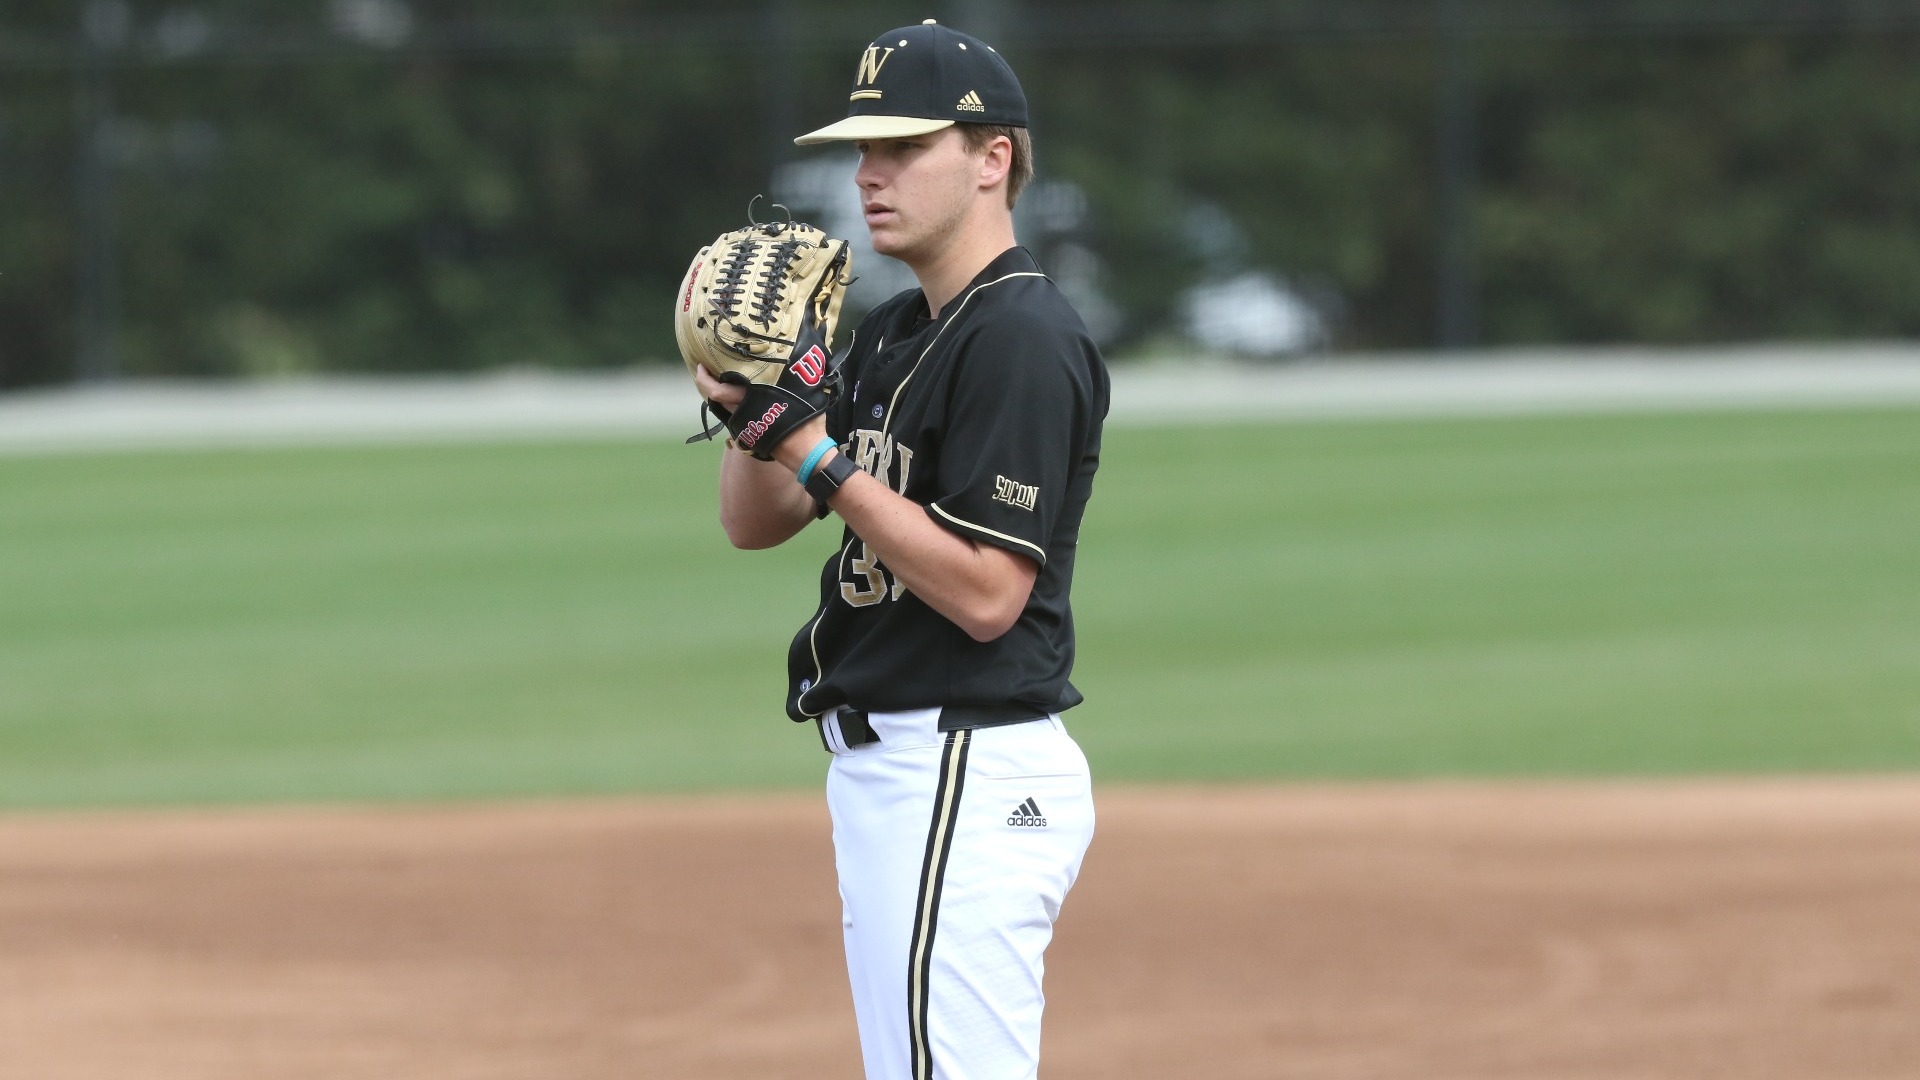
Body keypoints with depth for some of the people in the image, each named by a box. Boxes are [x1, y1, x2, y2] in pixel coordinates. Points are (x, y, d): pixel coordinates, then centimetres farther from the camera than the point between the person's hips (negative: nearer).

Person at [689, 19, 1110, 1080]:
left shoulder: (1023, 339, -15)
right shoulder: (894, 335, 16)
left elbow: (985, 594, -22)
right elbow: (755, 522, 17)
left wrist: (817, 453, -20)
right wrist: (755, 404, -3)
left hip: (968, 781, -11)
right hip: (887, 772, 11)